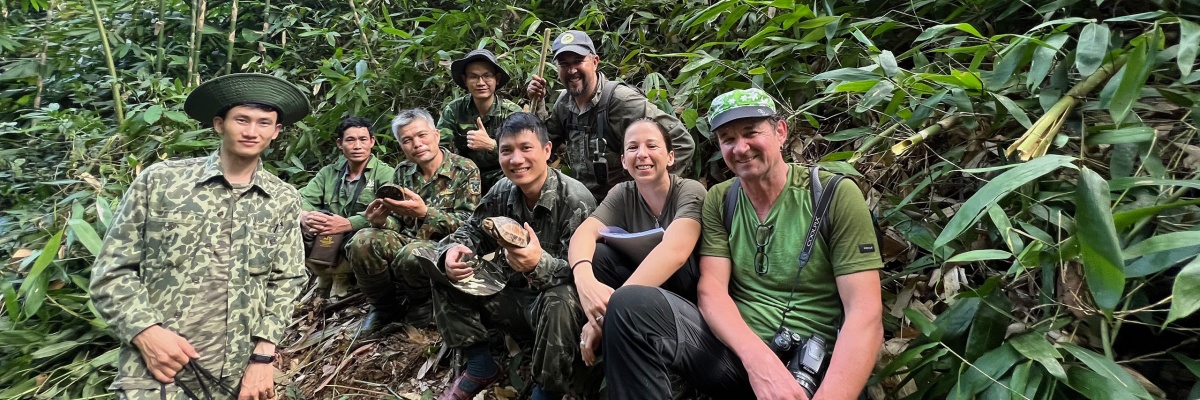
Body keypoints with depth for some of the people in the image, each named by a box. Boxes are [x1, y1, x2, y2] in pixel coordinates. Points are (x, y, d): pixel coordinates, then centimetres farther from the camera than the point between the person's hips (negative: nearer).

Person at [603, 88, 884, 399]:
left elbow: (865, 314, -11)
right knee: (631, 304, -20)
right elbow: (711, 289, -4)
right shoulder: (719, 200, 6)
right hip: (736, 353, 4)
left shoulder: (836, 195, -5)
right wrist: (757, 358, -23)